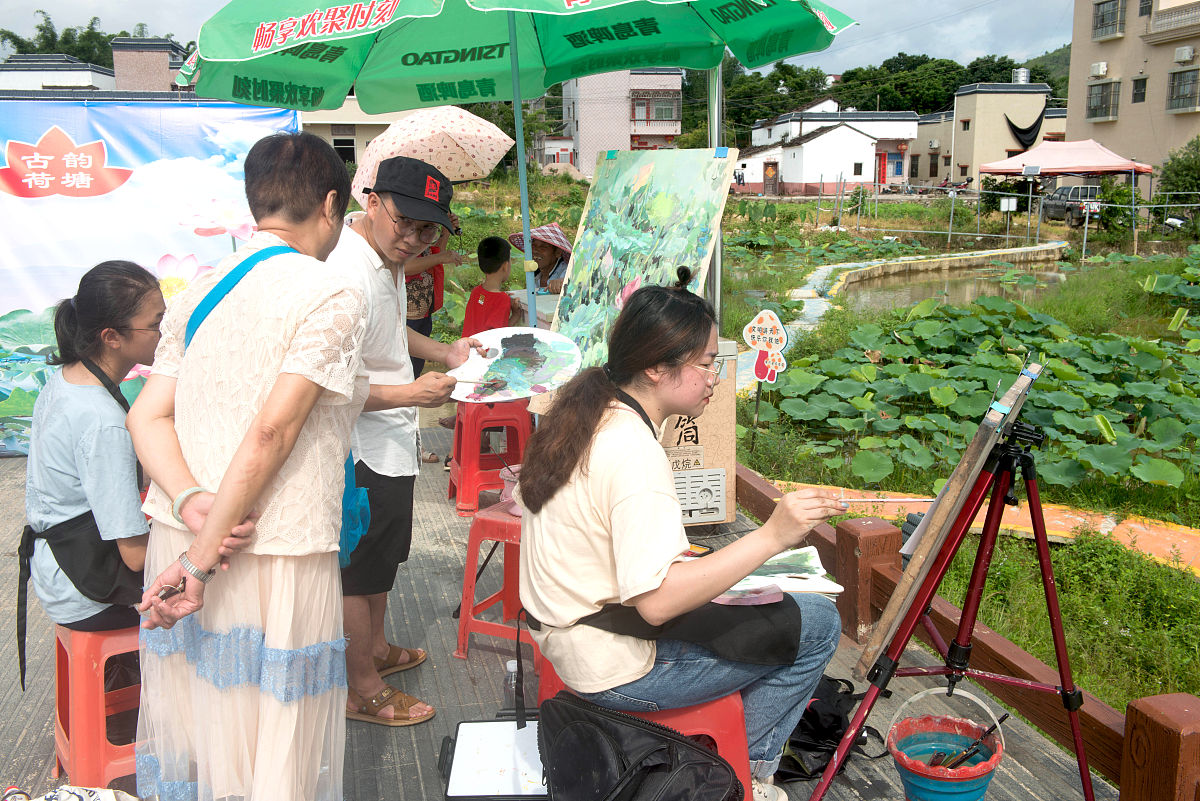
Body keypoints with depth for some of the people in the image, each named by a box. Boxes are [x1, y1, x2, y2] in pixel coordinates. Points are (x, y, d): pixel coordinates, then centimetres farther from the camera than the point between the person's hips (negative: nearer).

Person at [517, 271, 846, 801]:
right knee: (817, 624, -5)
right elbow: (656, 601, -33)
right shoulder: (635, 454, -28)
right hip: (615, 669, -9)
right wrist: (771, 537, -33)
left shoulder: (582, 415, 2)